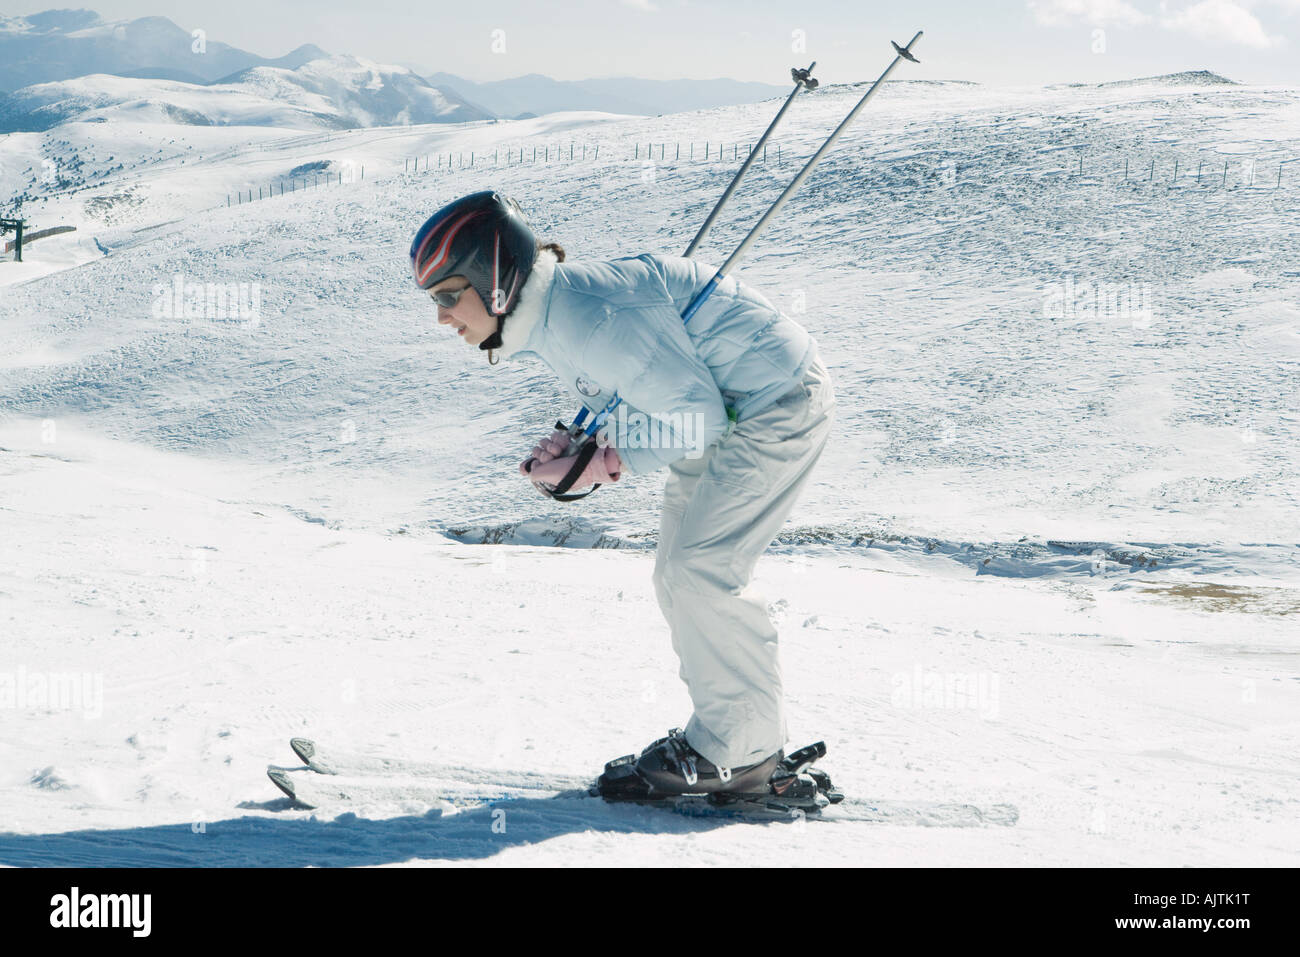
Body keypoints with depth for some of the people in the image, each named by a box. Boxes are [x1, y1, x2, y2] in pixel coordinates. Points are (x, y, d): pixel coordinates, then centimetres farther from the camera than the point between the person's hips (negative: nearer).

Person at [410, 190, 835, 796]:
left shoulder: (591, 318, -30)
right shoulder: (548, 319, 3)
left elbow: (695, 417, -26)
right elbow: (635, 399, 11)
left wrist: (603, 463, -18)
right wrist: (574, 447, -7)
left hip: (779, 401, -10)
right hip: (725, 409, 10)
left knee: (701, 570, -12)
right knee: (678, 577, 9)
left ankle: (740, 750, 1)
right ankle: (745, 729, 19)